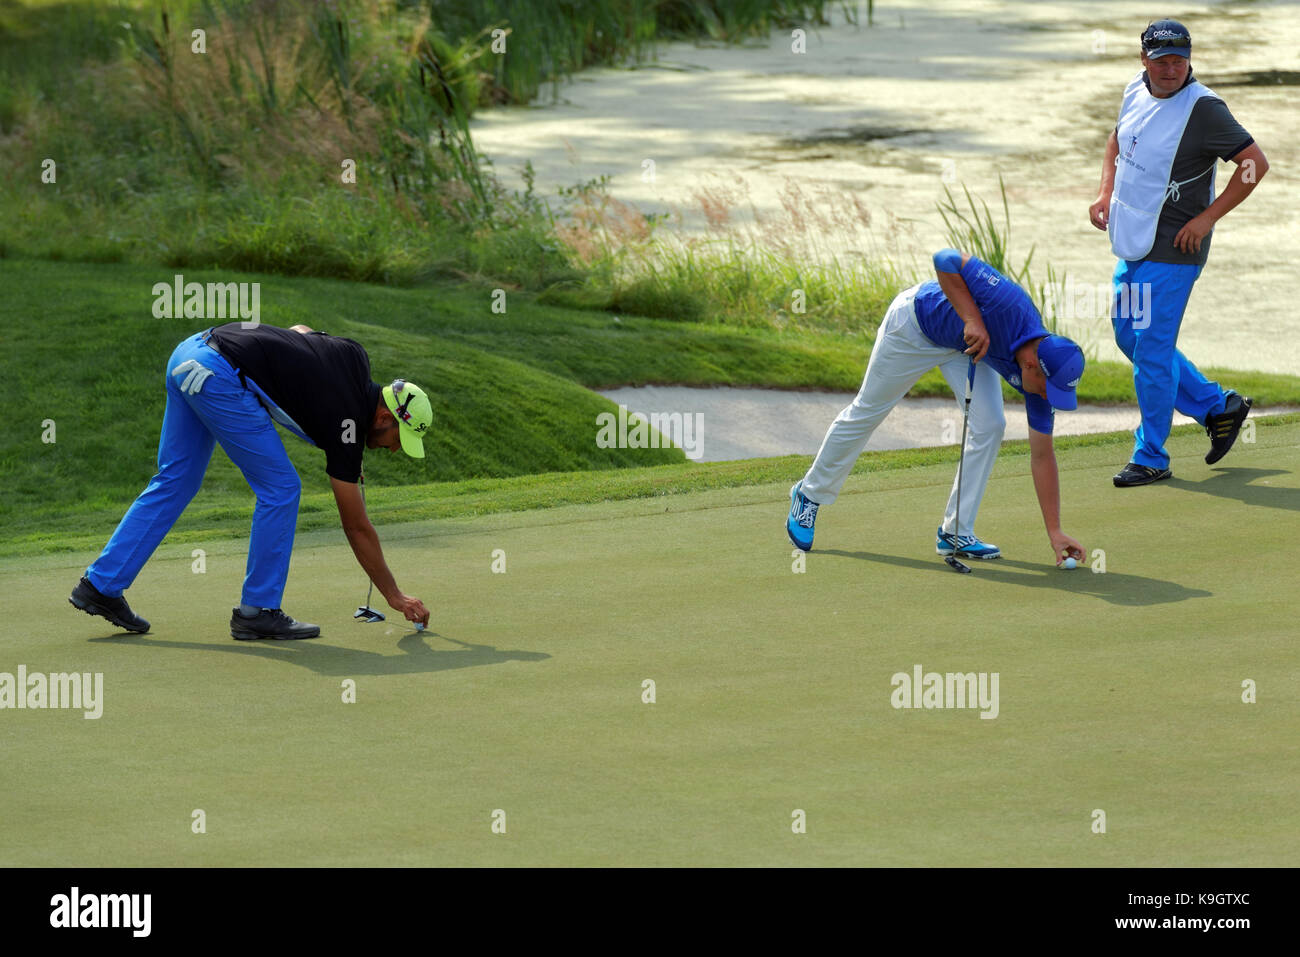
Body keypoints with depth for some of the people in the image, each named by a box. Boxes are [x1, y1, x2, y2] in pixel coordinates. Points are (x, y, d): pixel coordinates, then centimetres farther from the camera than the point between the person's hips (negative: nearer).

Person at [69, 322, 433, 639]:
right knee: (280, 488, -1)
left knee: (175, 481, 15)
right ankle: (259, 610, 5)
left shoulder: (355, 357, 12)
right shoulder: (345, 424, -5)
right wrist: (395, 596, 8)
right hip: (219, 375, -9)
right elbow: (357, 527, 1)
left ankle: (100, 584, 16)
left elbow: (300, 331, 34)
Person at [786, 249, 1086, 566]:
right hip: (916, 322, -4)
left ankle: (955, 531, 0)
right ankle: (810, 494, 33)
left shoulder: (1040, 375, -24)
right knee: (866, 413, 10)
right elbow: (946, 259, -38)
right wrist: (973, 320, -45)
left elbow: (1042, 456, -16)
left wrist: (1054, 531, -19)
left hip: (966, 345, 4)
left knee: (988, 427, -13)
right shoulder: (1008, 304, -42)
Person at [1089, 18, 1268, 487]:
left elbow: (1255, 162, -19)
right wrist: (1106, 193, 8)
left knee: (1151, 347, -7)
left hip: (1172, 250, -9)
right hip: (1133, 245, 9)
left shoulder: (1202, 108, -19)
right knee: (1129, 335, 16)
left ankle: (1151, 457, 4)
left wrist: (1208, 218, -19)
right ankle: (1217, 406, 27)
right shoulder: (1137, 91, 4)